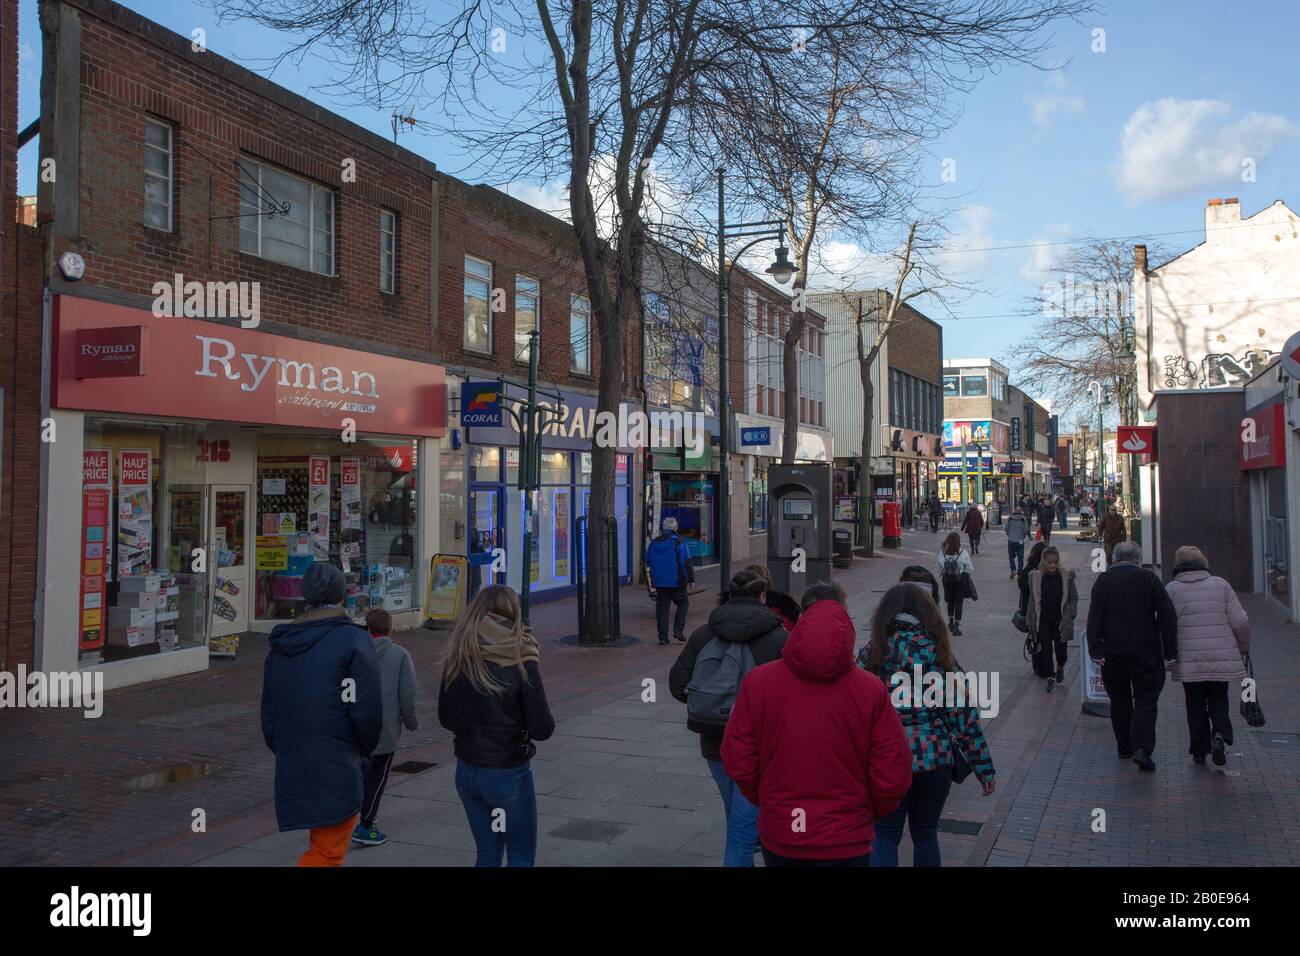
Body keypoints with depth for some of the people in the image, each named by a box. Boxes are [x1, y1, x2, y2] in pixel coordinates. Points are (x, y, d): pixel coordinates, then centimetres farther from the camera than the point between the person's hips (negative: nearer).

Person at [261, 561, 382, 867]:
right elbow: (367, 710, -14)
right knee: (327, 852, 0)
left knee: (323, 847, 22)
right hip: (337, 771, -7)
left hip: (290, 772, 7)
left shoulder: (280, 647, 12)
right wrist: (364, 752, 3)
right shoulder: (352, 639, -9)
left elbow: (268, 713, 15)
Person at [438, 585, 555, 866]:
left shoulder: (457, 660, -4)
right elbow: (542, 729, -15)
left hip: (467, 771, 4)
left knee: (487, 855, 19)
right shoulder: (520, 663, -16)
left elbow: (446, 719, 6)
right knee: (521, 857, 12)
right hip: (509, 774, -4)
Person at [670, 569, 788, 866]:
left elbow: (678, 684, 0)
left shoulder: (703, 634, 0)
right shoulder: (778, 639, -10)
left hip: (714, 742, 4)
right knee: (743, 825, 1)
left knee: (738, 816, 26)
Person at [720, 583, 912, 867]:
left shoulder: (757, 681, -12)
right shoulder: (870, 690, -14)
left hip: (778, 842, 2)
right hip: (846, 844, -1)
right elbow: (894, 777, -10)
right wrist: (868, 812, 10)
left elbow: (738, 763, -6)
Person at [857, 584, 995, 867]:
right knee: (926, 836, 19)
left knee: (885, 836, 11)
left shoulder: (872, 653, -5)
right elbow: (965, 716, -2)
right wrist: (984, 768, 4)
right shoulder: (939, 654, -1)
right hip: (936, 762, 2)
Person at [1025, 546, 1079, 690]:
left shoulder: (1066, 577, -7)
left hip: (1060, 620, 0)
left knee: (1060, 649, 6)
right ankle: (1050, 677, 5)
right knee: (1046, 647, -6)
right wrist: (1031, 620, 4)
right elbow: (1033, 599, 3)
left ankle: (1060, 667, 38)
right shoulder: (1035, 577, -6)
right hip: (1042, 620, 0)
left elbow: (1074, 597, 4)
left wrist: (1070, 615, -4)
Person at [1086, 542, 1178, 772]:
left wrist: (1095, 649, -6)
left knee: (1119, 700, 14)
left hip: (1113, 652, 1)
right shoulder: (1150, 579, 0)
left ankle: (1124, 747, 21)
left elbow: (1095, 617, -5)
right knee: (1145, 701, 3)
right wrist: (1170, 652, -2)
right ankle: (1142, 748, -13)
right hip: (1146, 652, -1)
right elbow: (1168, 616, -4)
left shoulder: (1103, 580, 2)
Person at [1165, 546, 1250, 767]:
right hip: (1222, 658, 1)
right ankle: (1220, 734, -11)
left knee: (1196, 705, 11)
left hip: (1188, 660, -1)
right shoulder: (1221, 584, 2)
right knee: (1218, 701, 14)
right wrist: (1243, 647, 15)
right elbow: (1240, 622, -1)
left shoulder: (1172, 589, -1)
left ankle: (1199, 751, 13)